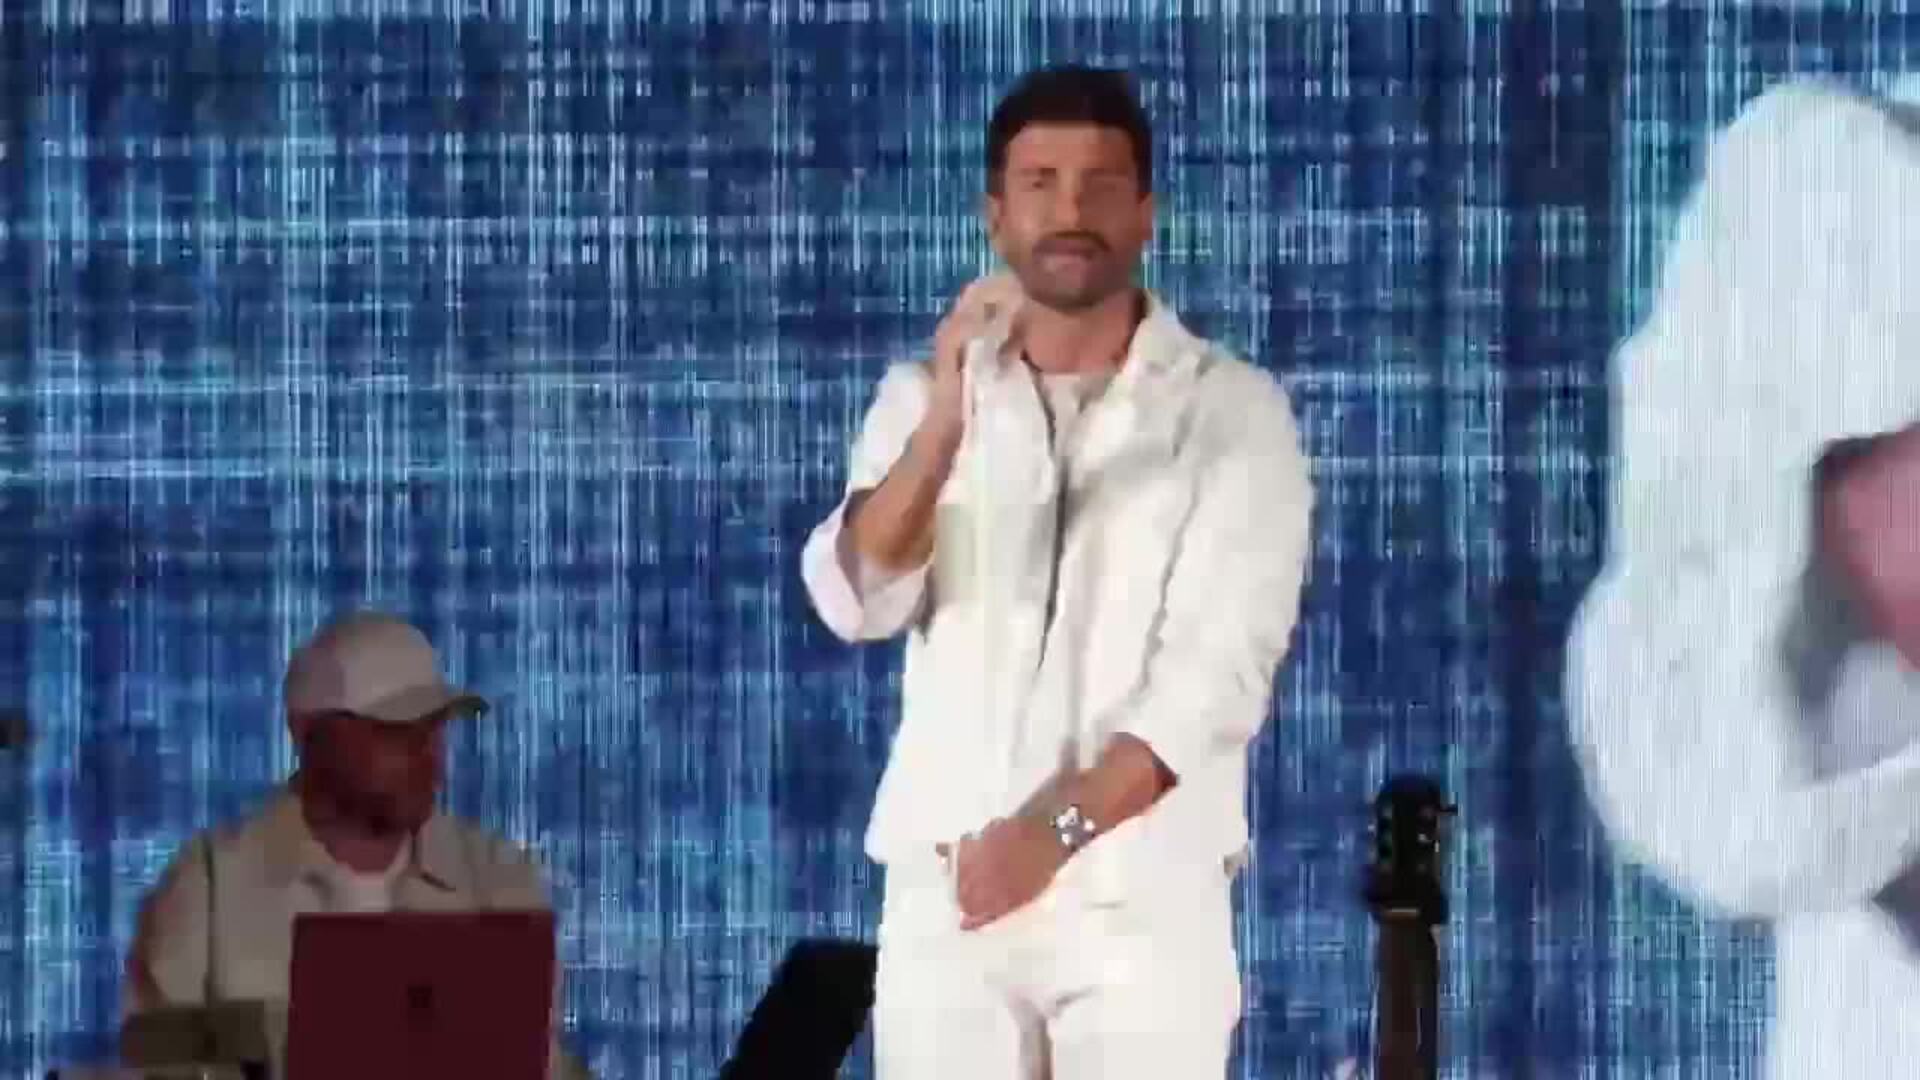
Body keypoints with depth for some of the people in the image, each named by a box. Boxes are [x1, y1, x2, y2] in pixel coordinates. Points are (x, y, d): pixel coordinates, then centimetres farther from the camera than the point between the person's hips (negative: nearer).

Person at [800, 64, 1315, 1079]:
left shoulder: (1235, 410, 0)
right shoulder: (922, 397, 8)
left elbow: (1217, 672, -9)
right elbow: (857, 601, -7)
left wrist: (1058, 827, -20)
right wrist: (947, 420, -23)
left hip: (1143, 899, -2)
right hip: (947, 892, 2)